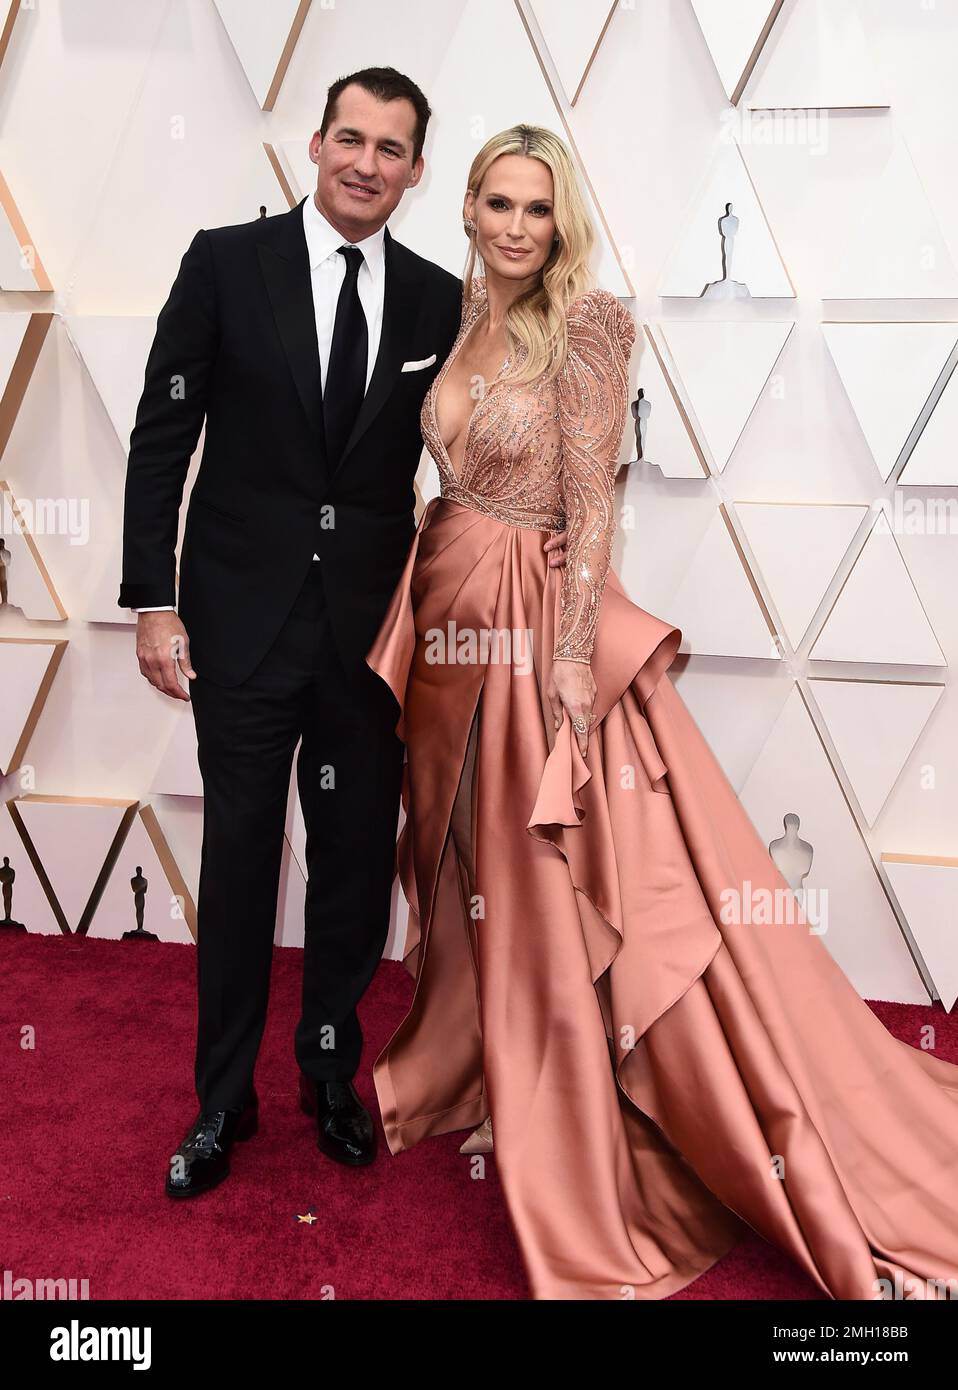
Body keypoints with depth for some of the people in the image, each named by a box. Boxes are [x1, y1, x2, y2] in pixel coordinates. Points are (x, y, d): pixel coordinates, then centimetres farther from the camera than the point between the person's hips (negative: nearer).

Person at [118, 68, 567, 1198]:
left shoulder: (439, 300, 5)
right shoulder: (226, 262, -1)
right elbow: (162, 438, -2)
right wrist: (152, 601, -8)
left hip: (372, 624, 2)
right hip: (244, 616, -2)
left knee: (357, 859, 11)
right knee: (239, 857, 8)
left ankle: (332, 1073, 33)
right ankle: (223, 1099, 26)